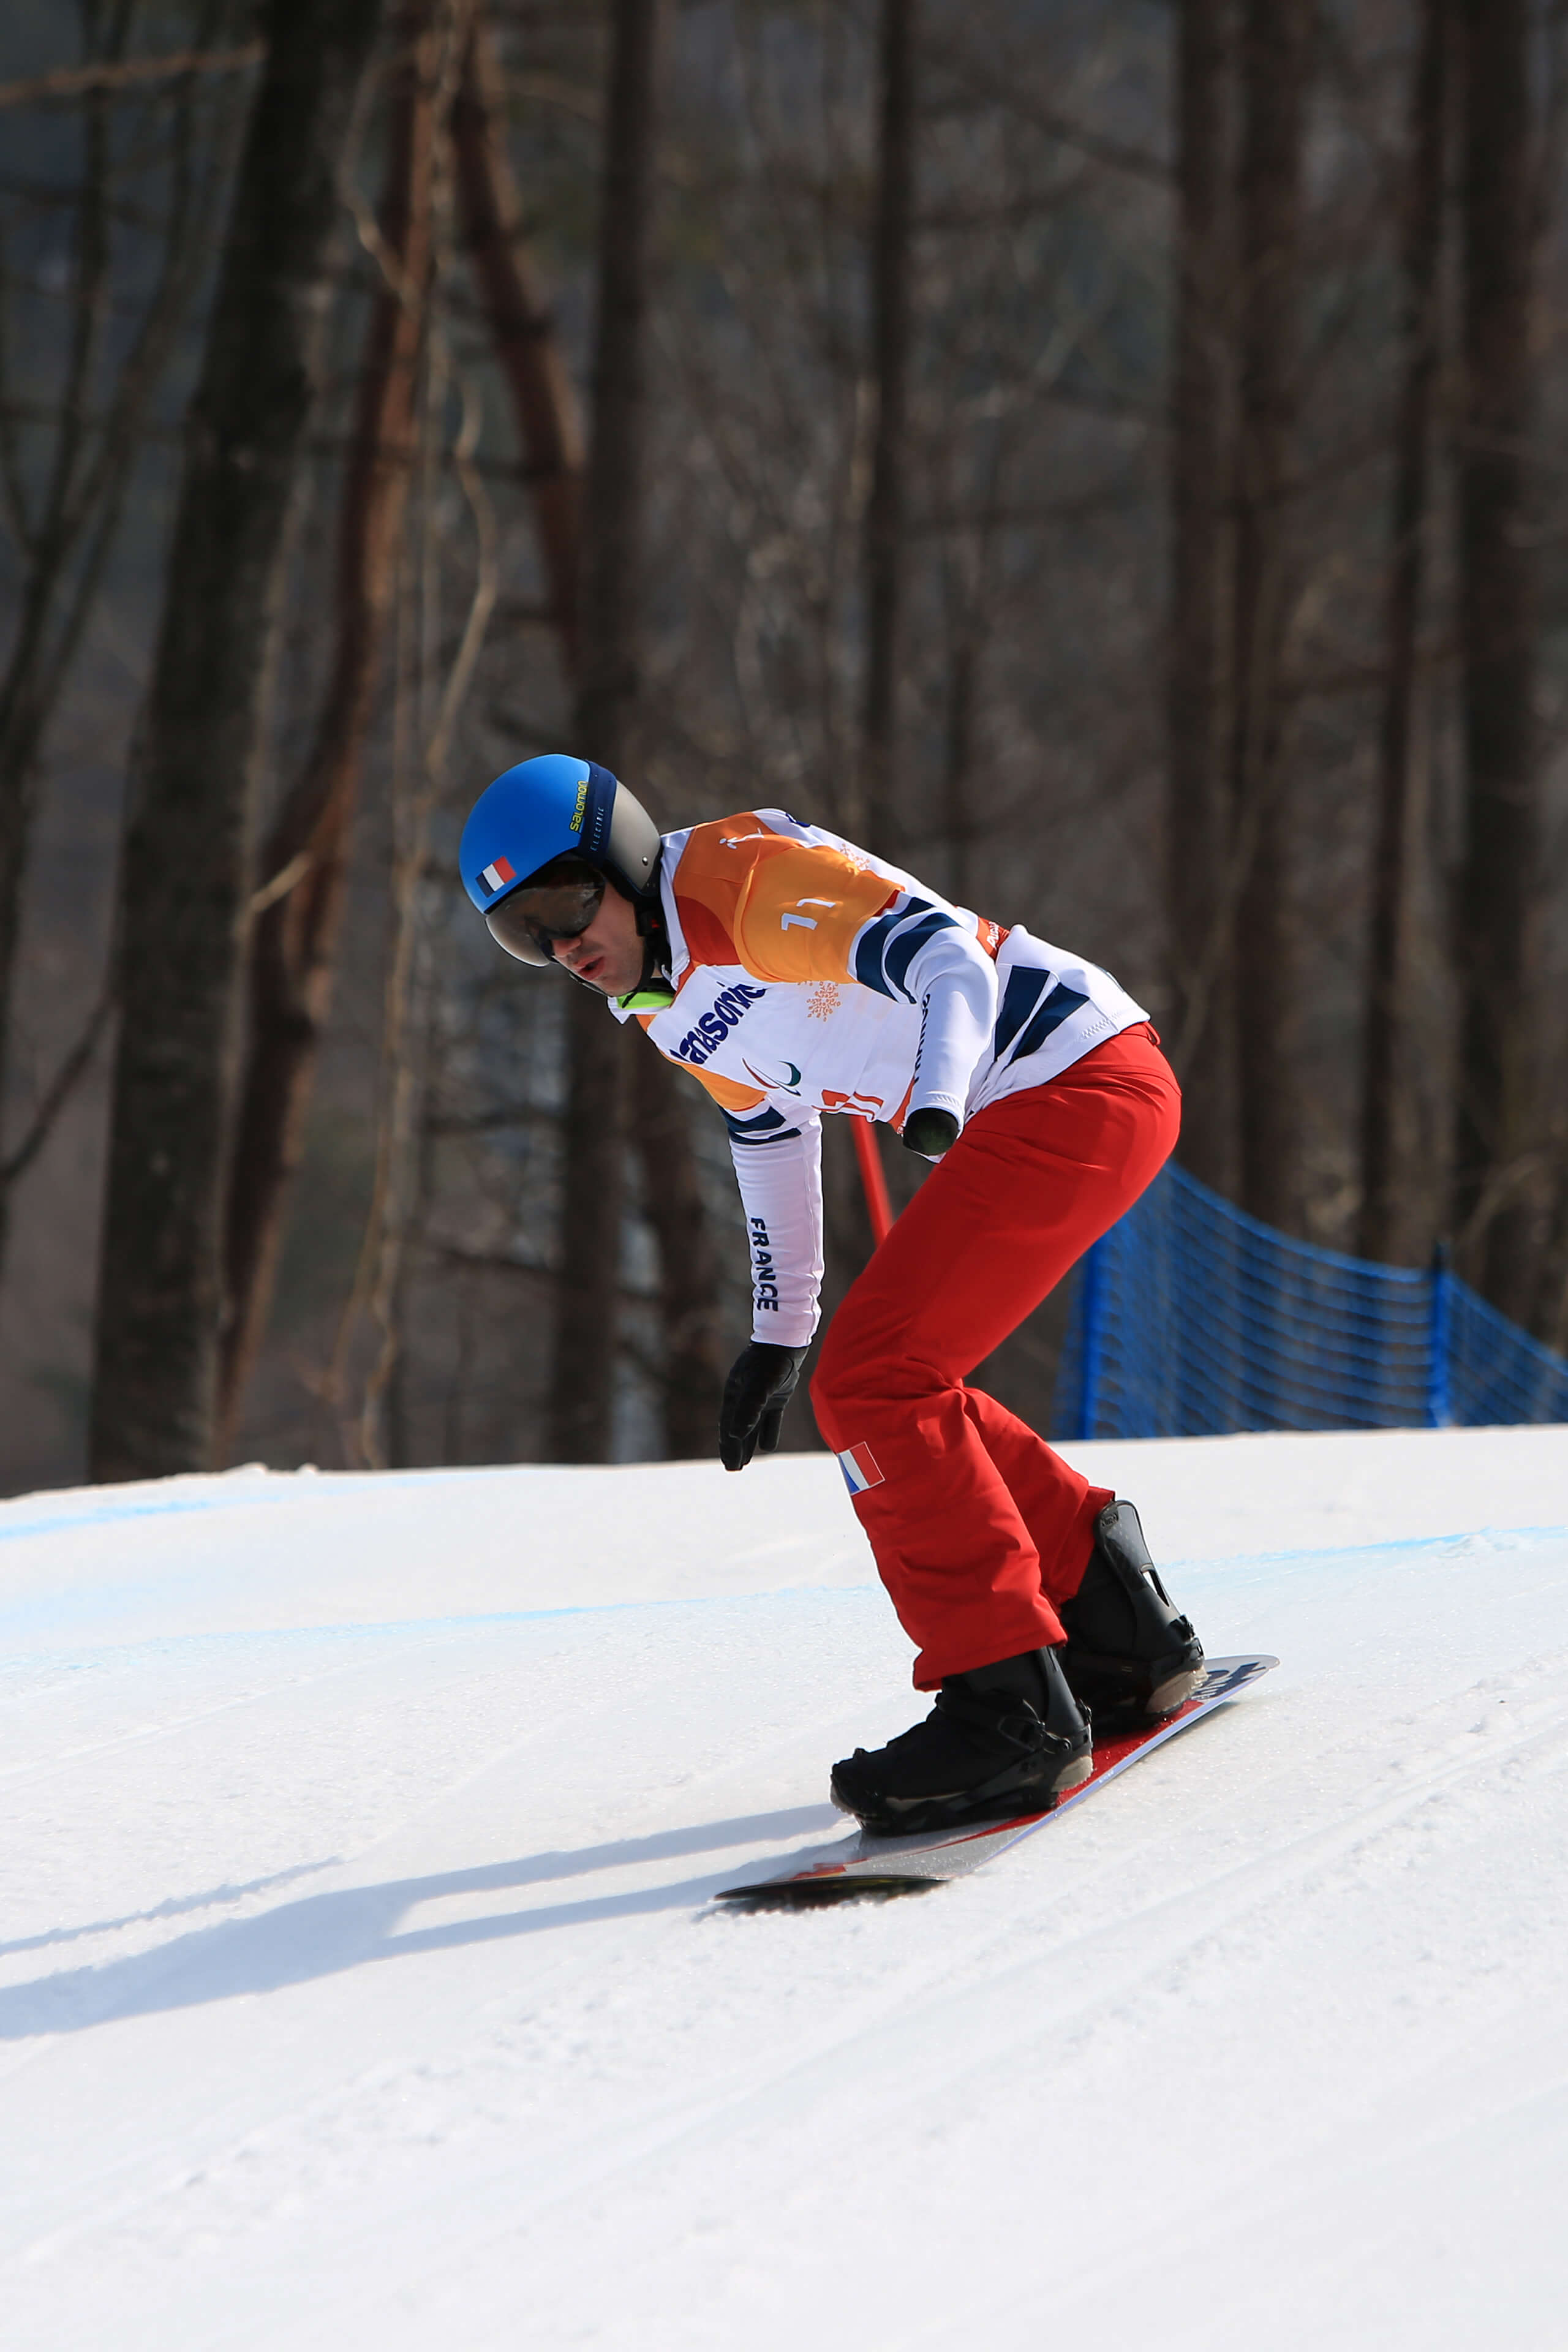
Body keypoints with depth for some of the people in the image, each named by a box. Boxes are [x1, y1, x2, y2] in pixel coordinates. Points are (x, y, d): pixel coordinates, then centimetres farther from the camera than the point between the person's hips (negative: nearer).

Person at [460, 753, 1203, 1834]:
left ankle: (1010, 1710, -15)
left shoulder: (745, 876, -16)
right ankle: (1114, 1621, 23)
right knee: (896, 1384, 16)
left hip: (1082, 1076, -10)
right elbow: (771, 1125, 26)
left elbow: (949, 956, -26)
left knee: (872, 1379, -16)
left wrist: (939, 1102, -44)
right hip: (1029, 1113, 10)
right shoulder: (661, 997, 13)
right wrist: (779, 1333, 30)